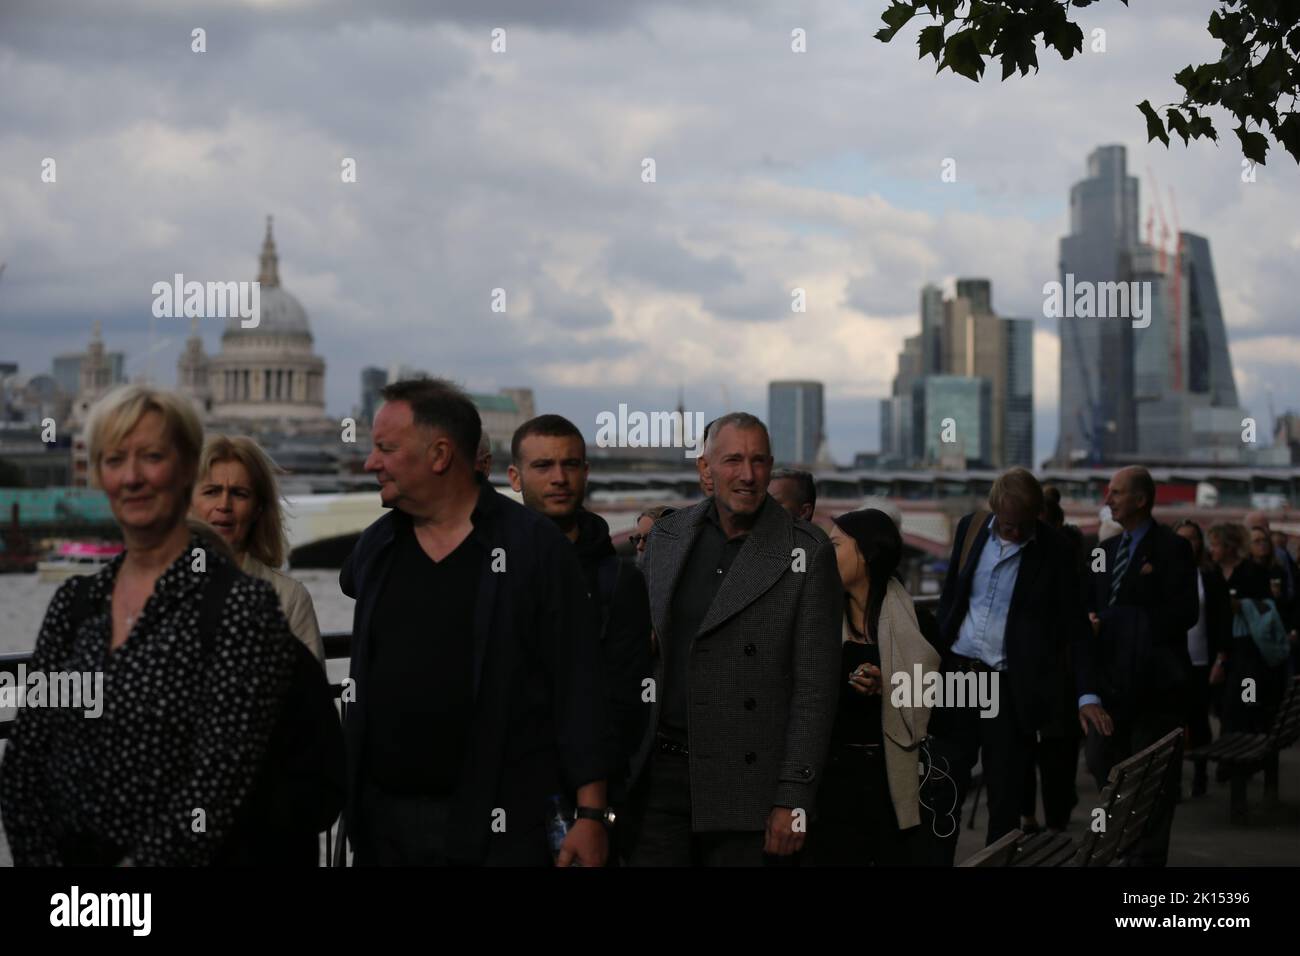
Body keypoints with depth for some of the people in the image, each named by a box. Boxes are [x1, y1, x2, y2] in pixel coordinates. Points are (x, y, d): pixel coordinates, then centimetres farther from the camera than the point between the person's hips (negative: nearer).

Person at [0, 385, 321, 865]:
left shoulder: (243, 604, -9)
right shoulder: (74, 601, 8)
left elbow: (219, 778, -14)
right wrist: (42, 858, -5)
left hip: (187, 861, -5)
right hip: (69, 855, 5)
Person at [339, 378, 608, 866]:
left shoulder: (534, 546, -6)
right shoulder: (375, 547, 9)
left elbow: (577, 686, -7)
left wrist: (590, 815, -11)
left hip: (501, 825, -5)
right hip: (383, 821, 5)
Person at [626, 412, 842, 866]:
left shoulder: (806, 555, -5)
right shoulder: (665, 537, 9)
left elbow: (814, 688, -7)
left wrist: (793, 800, -11)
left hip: (745, 784, -3)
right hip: (660, 775, 4)